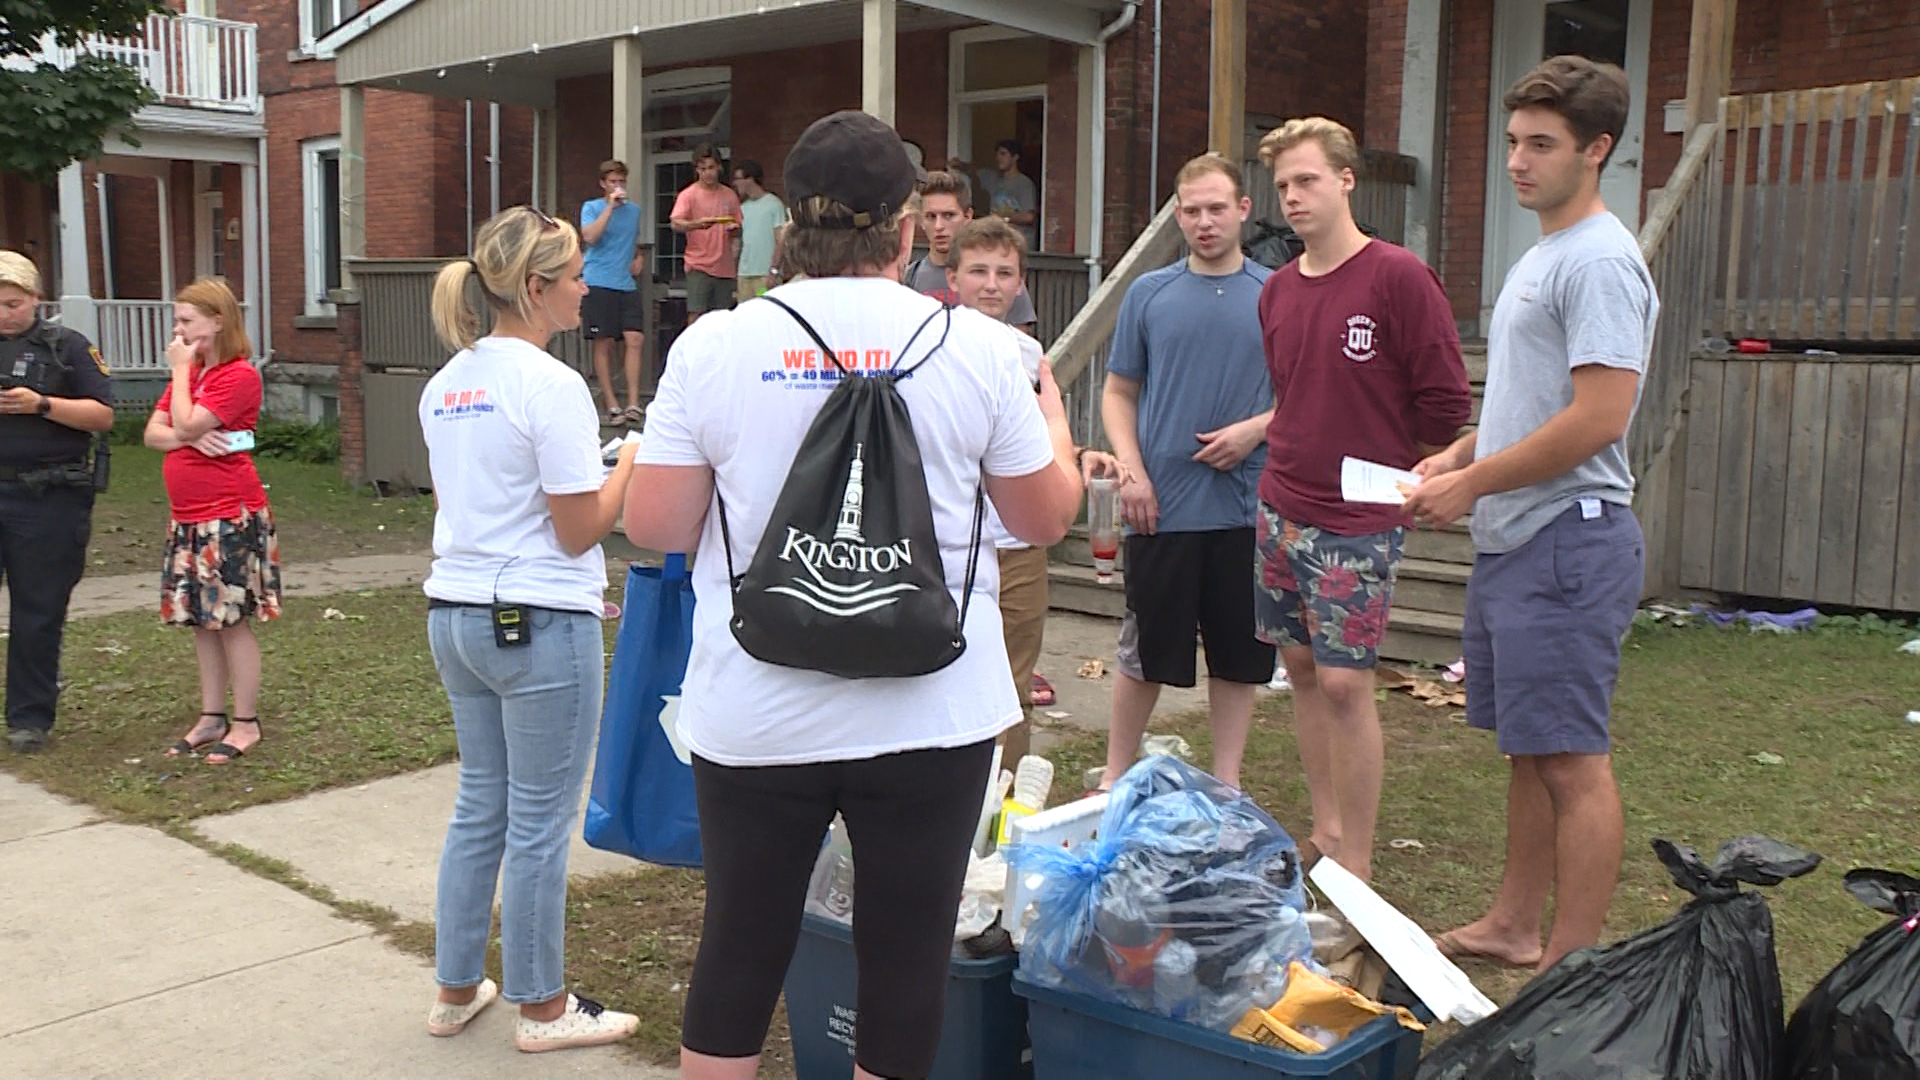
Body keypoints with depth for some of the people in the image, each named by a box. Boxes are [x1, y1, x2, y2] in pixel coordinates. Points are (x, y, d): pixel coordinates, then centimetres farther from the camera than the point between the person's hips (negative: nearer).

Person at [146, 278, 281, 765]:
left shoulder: (239, 376, -12)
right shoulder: (189, 373, 14)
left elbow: (186, 424, -21)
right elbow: (154, 433, 7)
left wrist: (181, 369, -10)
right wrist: (190, 437, -13)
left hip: (230, 519, -8)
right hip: (189, 519, 8)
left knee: (232, 620, -3)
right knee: (202, 621, 13)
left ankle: (246, 723, 6)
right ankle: (211, 718, 22)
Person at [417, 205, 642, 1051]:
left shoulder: (446, 383, 9)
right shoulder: (551, 385, -16)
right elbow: (580, 531, -16)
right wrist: (634, 463, -1)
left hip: (453, 612, 8)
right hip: (540, 623, -8)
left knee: (480, 806, 19)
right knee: (539, 822, 4)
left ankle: (456, 990, 30)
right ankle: (541, 1009, 18)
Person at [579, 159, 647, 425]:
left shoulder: (634, 210, 17)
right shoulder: (592, 207, 3)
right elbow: (589, 236, -15)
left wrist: (639, 258, 11)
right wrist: (610, 207, -14)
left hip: (627, 284, 4)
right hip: (599, 283, -4)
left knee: (634, 339, -9)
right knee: (603, 343, -1)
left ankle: (633, 403, -7)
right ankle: (611, 405, 5)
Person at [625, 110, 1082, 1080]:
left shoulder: (713, 345, -5)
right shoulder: (975, 347, -6)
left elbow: (652, 525, -3)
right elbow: (1045, 518, 4)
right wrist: (1053, 416, 23)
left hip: (756, 717, 1)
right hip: (929, 713, -1)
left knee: (739, 947, 18)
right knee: (906, 956, 14)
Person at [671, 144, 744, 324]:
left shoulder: (729, 195, 12)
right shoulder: (688, 194, -1)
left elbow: (737, 233, 18)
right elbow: (675, 224, -16)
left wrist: (735, 228, -6)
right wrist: (697, 224, -34)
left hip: (724, 267, 4)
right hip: (698, 265, -4)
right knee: (696, 315, -10)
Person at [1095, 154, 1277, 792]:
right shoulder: (1148, 294, 5)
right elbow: (1119, 392, 8)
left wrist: (1256, 429, -10)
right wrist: (1131, 470, -5)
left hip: (1247, 505, 1)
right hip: (1161, 504, 0)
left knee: (1239, 654, 9)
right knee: (1145, 650, 7)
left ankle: (1226, 786, 23)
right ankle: (1115, 777, 23)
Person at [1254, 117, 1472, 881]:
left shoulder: (1398, 278, -11)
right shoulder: (1278, 290, 9)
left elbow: (1446, 402, -9)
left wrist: (1388, 474, 0)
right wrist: (1290, 460, 14)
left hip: (1358, 523, -6)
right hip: (1281, 509, 7)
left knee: (1345, 684, -6)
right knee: (1301, 669, 12)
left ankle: (1355, 869, 5)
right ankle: (1326, 829, 26)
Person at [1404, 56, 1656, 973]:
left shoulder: (1600, 260, -14)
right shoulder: (1539, 257, 19)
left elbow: (1598, 419, -22)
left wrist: (1472, 484, -15)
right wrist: (1454, 458, 10)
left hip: (1567, 541, -10)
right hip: (1515, 543, 10)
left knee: (1571, 758, -5)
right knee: (1529, 749, 17)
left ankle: (1575, 967, 4)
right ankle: (1513, 926, 28)